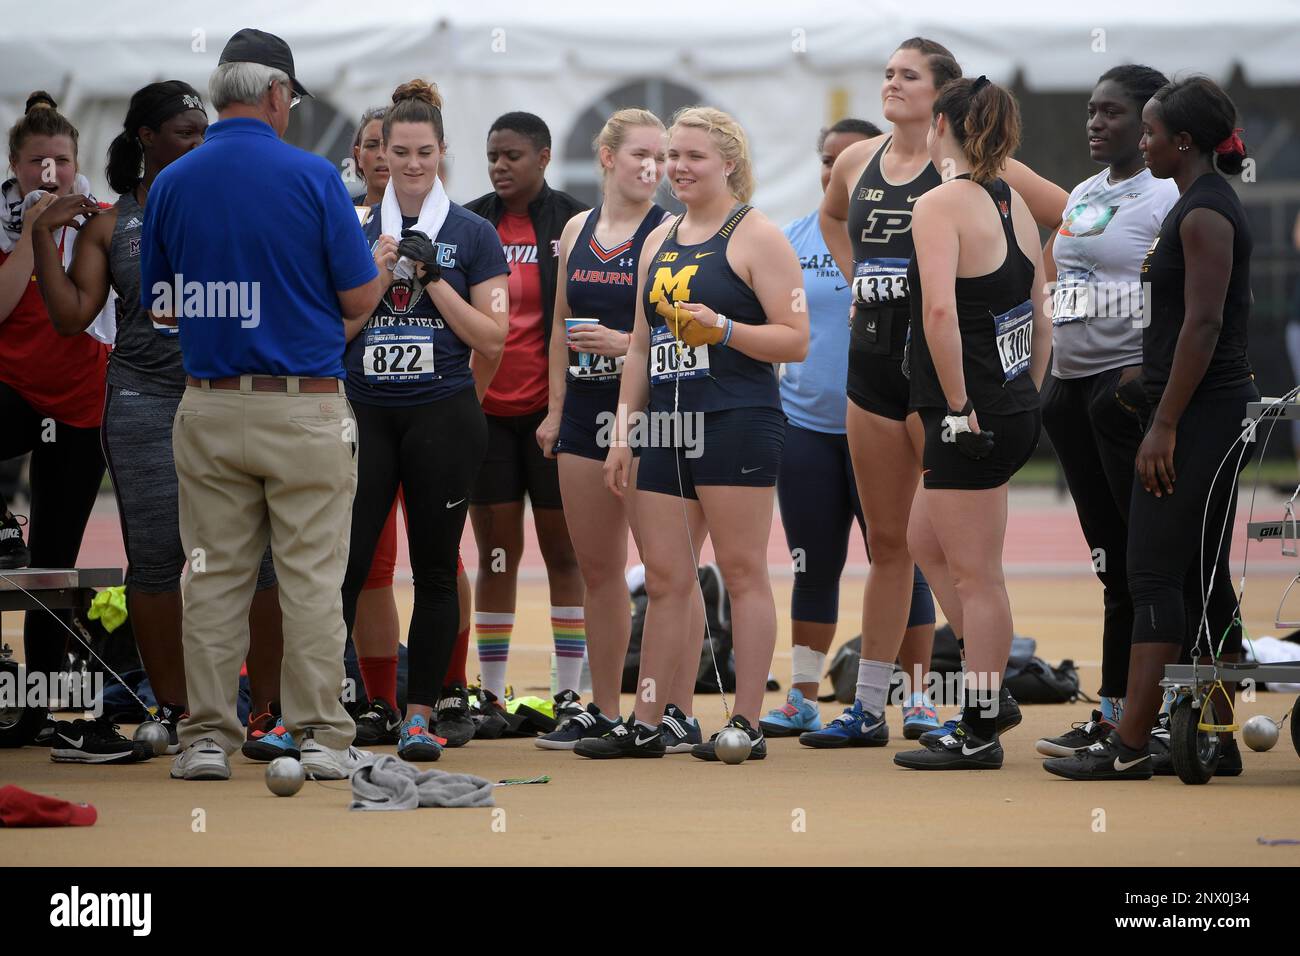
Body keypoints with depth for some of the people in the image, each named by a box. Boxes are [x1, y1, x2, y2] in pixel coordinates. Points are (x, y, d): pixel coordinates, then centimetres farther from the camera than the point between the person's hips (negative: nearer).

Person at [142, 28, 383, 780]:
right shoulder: (312, 177, -9)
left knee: (215, 576, 8)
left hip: (209, 408, 3)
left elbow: (161, 307, 9)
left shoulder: (173, 184, 2)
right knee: (312, 577, 2)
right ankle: (321, 737, 2)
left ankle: (208, 737, 7)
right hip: (305, 408, -3)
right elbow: (360, 298, -6)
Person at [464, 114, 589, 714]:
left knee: (563, 550, 1)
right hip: (484, 410, 2)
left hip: (551, 409, -2)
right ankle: (491, 695, 7)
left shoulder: (575, 222, 0)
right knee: (496, 554, 4)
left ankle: (569, 692, 5)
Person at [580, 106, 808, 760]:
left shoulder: (756, 236, -3)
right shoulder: (659, 242, 18)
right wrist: (623, 434, 17)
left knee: (743, 573, -4)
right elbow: (640, 347, 23)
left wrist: (722, 328, -21)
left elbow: (795, 340, -9)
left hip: (737, 427, -7)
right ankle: (644, 724, 10)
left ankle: (747, 724, -1)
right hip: (669, 428, 7)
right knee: (664, 579, 7)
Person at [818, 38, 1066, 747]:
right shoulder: (856, 162, 9)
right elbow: (832, 217, 33)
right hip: (873, 356, 6)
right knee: (886, 541, 11)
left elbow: (1070, 217, -9)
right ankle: (868, 708, 15)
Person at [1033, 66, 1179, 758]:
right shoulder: (1082, 196, 18)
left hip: (1132, 389, -9)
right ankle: (1114, 714, 14)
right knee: (1111, 560, 11)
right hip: (1076, 389, 9)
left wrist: (1153, 372, -24)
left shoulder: (1168, 196, -8)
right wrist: (1055, 381, 19)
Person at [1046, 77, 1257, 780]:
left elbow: (1202, 325, -21)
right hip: (1217, 412, 10)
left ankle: (1128, 747, -11)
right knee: (1204, 578, 10)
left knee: (1156, 575, -10)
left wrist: (1163, 426, -22)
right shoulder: (1209, 204, 17)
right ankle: (1219, 741, 12)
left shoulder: (1203, 213, -15)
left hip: (1196, 413, -10)